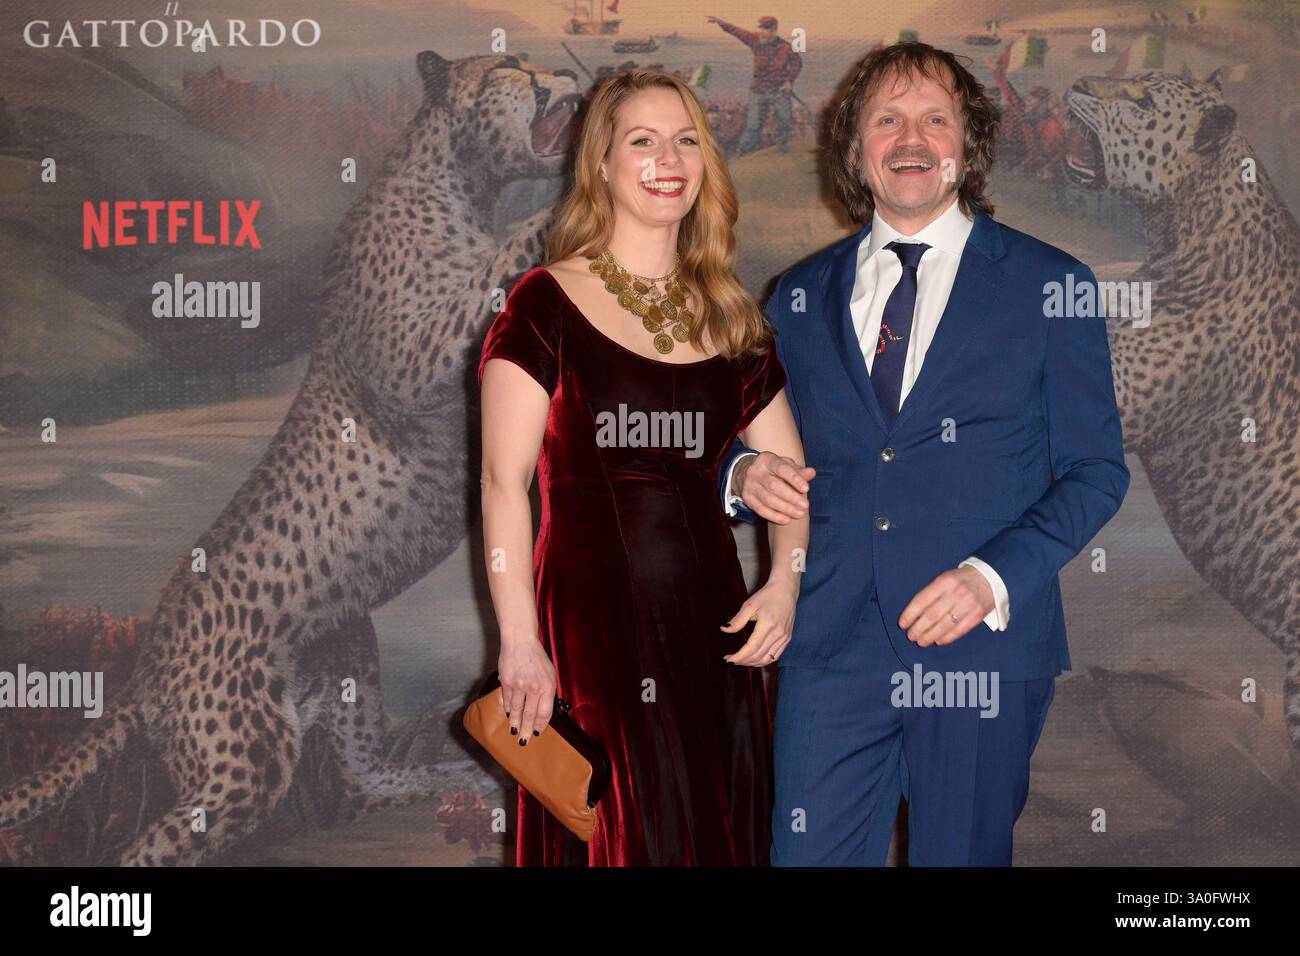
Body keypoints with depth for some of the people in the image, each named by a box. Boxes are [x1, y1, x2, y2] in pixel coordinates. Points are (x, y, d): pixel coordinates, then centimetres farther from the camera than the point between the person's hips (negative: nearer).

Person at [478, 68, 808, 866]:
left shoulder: (733, 321, 11)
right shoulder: (548, 306, -3)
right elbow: (504, 482, -8)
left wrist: (784, 585, -7)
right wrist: (520, 643, -15)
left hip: (712, 632, 5)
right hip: (589, 628, -5)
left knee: (722, 839, 11)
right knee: (618, 839, 1)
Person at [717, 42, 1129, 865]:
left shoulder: (1049, 287, 1)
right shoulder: (801, 296, 11)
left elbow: (1097, 472, 0)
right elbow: (766, 446, 19)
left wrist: (995, 577, -14)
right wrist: (745, 475, -6)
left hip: (982, 647, -2)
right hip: (832, 644, 2)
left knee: (960, 856, 8)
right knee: (808, 856, 2)